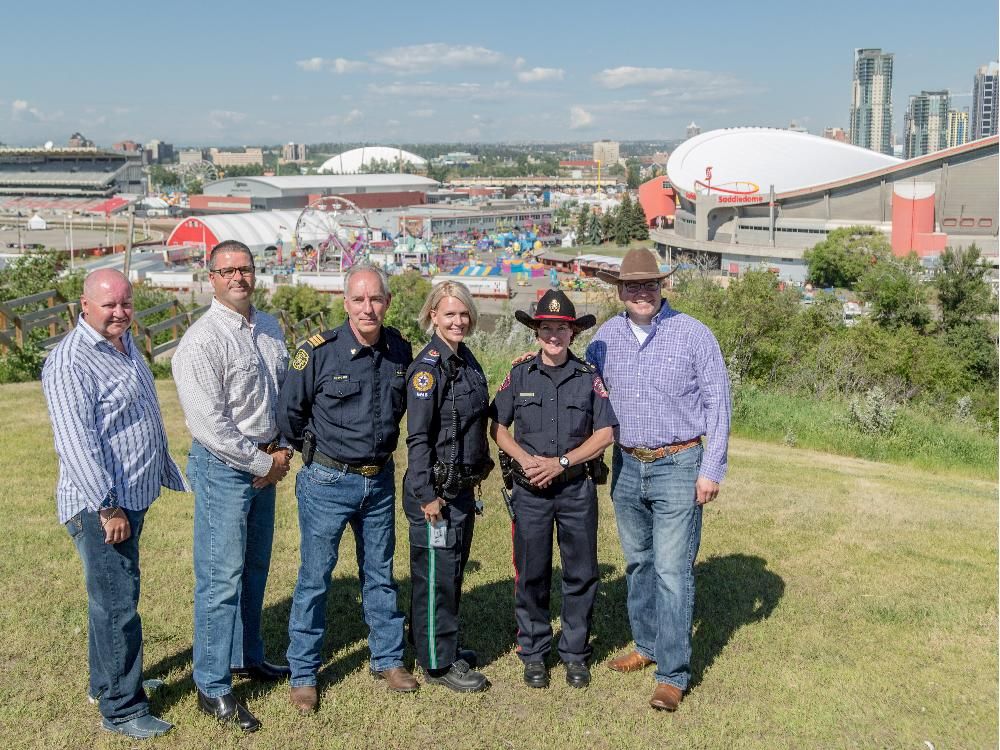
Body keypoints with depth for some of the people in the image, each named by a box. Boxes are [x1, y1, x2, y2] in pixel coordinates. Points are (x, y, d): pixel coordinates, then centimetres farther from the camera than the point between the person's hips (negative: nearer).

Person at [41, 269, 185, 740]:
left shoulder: (124, 344, 11)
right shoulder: (71, 362, -18)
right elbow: (76, 441, -23)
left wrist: (169, 473, 24)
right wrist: (106, 507, -24)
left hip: (133, 497, 9)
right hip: (101, 506, -9)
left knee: (113, 597, 21)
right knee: (117, 604, -2)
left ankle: (107, 680, 36)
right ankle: (121, 709, 9)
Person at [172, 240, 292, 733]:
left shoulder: (269, 328, 8)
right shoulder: (201, 341, -15)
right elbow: (210, 423, -19)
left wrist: (283, 450, 3)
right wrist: (263, 462, -13)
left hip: (266, 463, 7)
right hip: (223, 467, -7)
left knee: (254, 568, 18)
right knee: (221, 578, -3)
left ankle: (247, 657, 35)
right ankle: (212, 688, 8)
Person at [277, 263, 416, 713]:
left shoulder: (400, 351, -1)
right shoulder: (319, 351, -15)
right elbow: (290, 413, -4)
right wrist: (317, 451, 6)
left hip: (380, 480, 4)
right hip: (327, 482, -4)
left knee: (380, 574, 16)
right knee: (315, 577, 4)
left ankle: (388, 659, 30)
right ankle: (303, 673, 17)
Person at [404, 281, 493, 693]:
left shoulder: (467, 361, 11)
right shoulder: (428, 366, -15)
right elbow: (418, 436, -18)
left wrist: (479, 469, 19)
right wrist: (427, 494, -19)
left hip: (464, 484, 9)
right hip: (436, 487, -9)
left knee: (454, 570, 17)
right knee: (436, 573, 0)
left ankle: (444, 647, 31)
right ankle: (437, 663, 11)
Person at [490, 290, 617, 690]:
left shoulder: (589, 377, 0)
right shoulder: (520, 374, 3)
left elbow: (605, 434, -3)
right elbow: (498, 427, 6)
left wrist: (560, 462, -12)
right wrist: (526, 459, -11)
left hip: (577, 488, 0)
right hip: (530, 489, 0)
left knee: (580, 574, 6)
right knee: (531, 574, 6)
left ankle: (575, 653, 22)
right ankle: (533, 654, 21)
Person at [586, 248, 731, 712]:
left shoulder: (693, 335, -8)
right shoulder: (606, 336, 4)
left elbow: (717, 404, -6)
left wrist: (711, 470, -9)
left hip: (677, 467, -5)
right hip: (626, 466, 5)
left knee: (672, 571, -6)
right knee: (637, 563, 16)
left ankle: (673, 675, 2)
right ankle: (647, 645, 33)